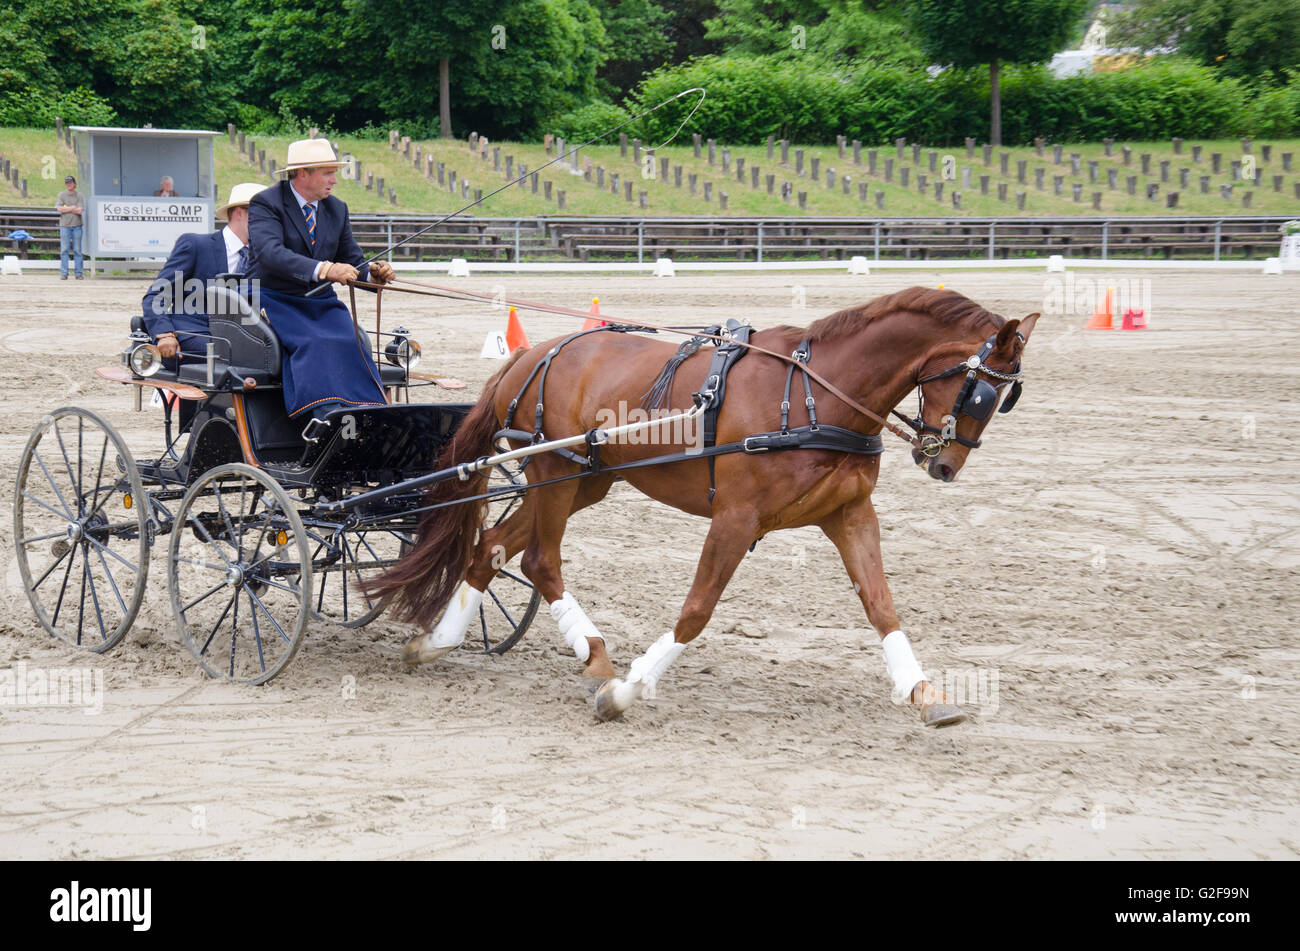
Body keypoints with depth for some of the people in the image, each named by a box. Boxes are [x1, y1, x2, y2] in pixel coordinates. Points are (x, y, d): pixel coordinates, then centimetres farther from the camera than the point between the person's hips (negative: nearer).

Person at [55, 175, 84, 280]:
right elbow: (59, 209, -4)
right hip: (64, 225, 0)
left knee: (77, 250, 0)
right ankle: (64, 273, -3)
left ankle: (78, 273, 2)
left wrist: (66, 208, -5)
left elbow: (80, 211, -6)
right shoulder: (61, 195, 10)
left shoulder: (79, 196, 7)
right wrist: (72, 208, -4)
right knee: (64, 250, -4)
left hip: (76, 225, 0)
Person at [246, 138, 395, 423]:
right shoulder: (265, 204, -8)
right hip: (274, 300, -5)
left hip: (320, 303, 5)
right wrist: (324, 270, -39)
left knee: (351, 342, -24)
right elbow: (269, 252, -26)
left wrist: (372, 272, -12)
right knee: (314, 344, -33)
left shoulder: (337, 209, 12)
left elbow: (351, 260, 15)